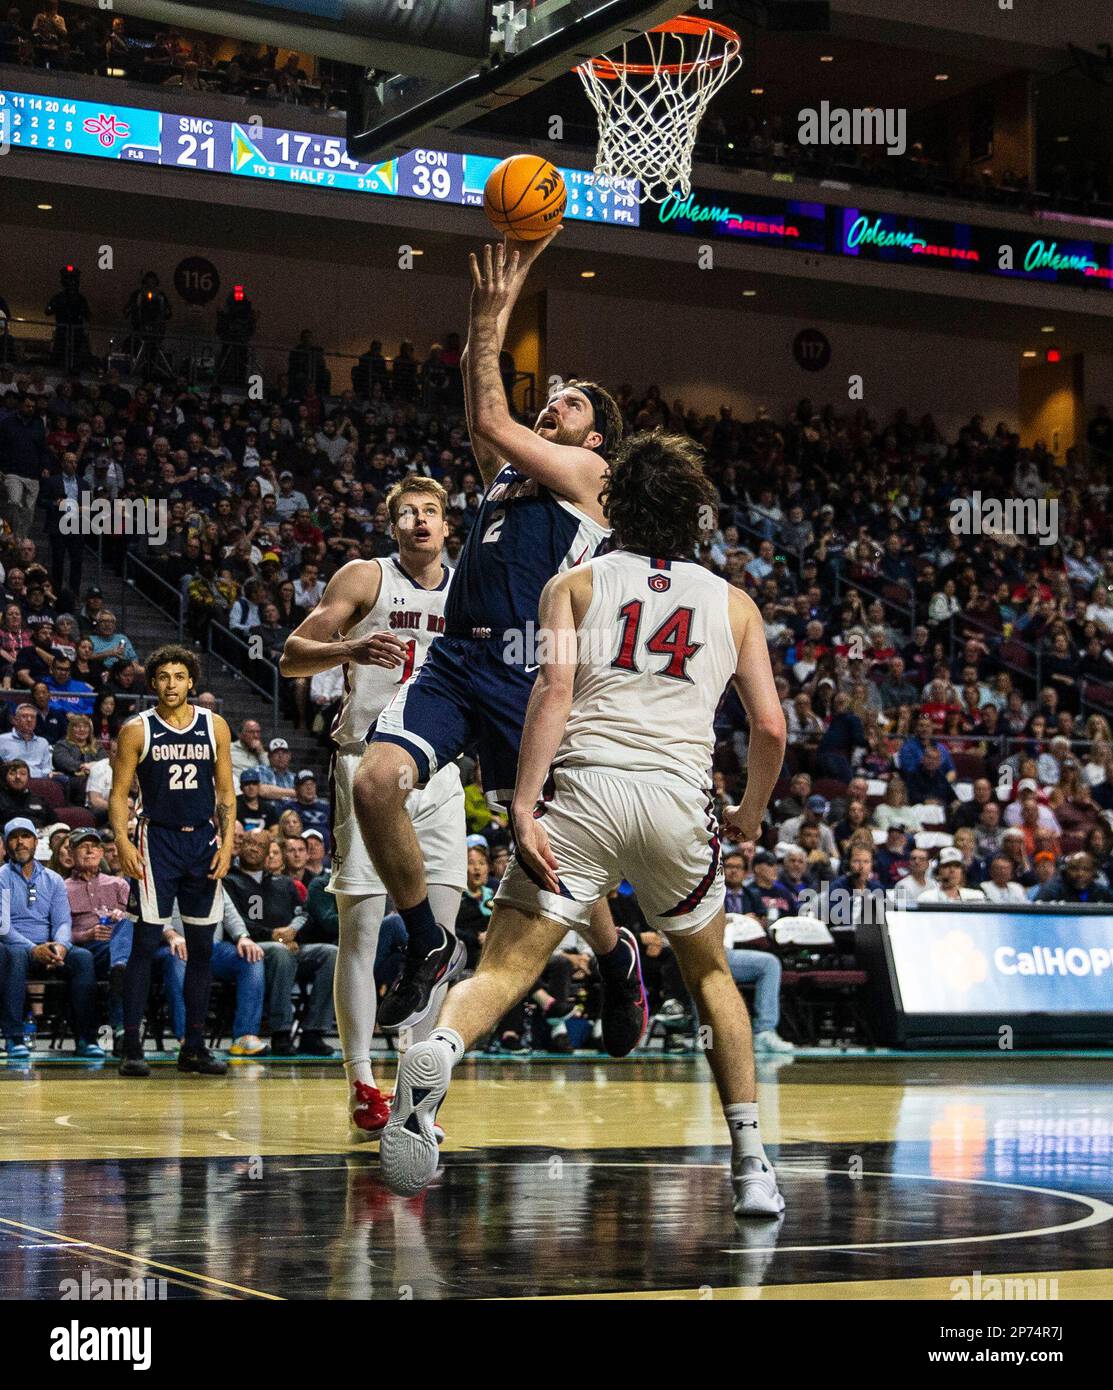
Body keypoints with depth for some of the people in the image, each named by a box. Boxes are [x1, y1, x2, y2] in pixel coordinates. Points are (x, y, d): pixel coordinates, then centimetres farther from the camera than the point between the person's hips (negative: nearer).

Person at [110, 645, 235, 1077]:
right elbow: (119, 793, -1)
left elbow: (226, 791, 8)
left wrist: (227, 843, -3)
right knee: (145, 943, -8)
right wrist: (122, 841, -15)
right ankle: (131, 1046, -6)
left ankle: (194, 1046, 14)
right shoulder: (137, 730, -1)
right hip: (157, 839, -3)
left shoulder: (215, 726, 6)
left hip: (203, 840, 3)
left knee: (202, 948, 6)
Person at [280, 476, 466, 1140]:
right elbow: (291, 656, -9)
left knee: (442, 930, 0)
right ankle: (362, 1086, -1)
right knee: (363, 928, -6)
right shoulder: (366, 577, -3)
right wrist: (349, 649, -27)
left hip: (438, 769, 5)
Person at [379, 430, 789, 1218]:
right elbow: (771, 726, 14)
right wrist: (752, 814, 31)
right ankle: (752, 1167, 17)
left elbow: (555, 688, -2)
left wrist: (524, 807, -8)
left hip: (582, 786, -1)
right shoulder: (732, 602, 21)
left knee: (505, 967, -5)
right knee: (711, 974, 21)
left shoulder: (575, 584, 16)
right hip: (678, 796, 1)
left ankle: (437, 1054, -38)